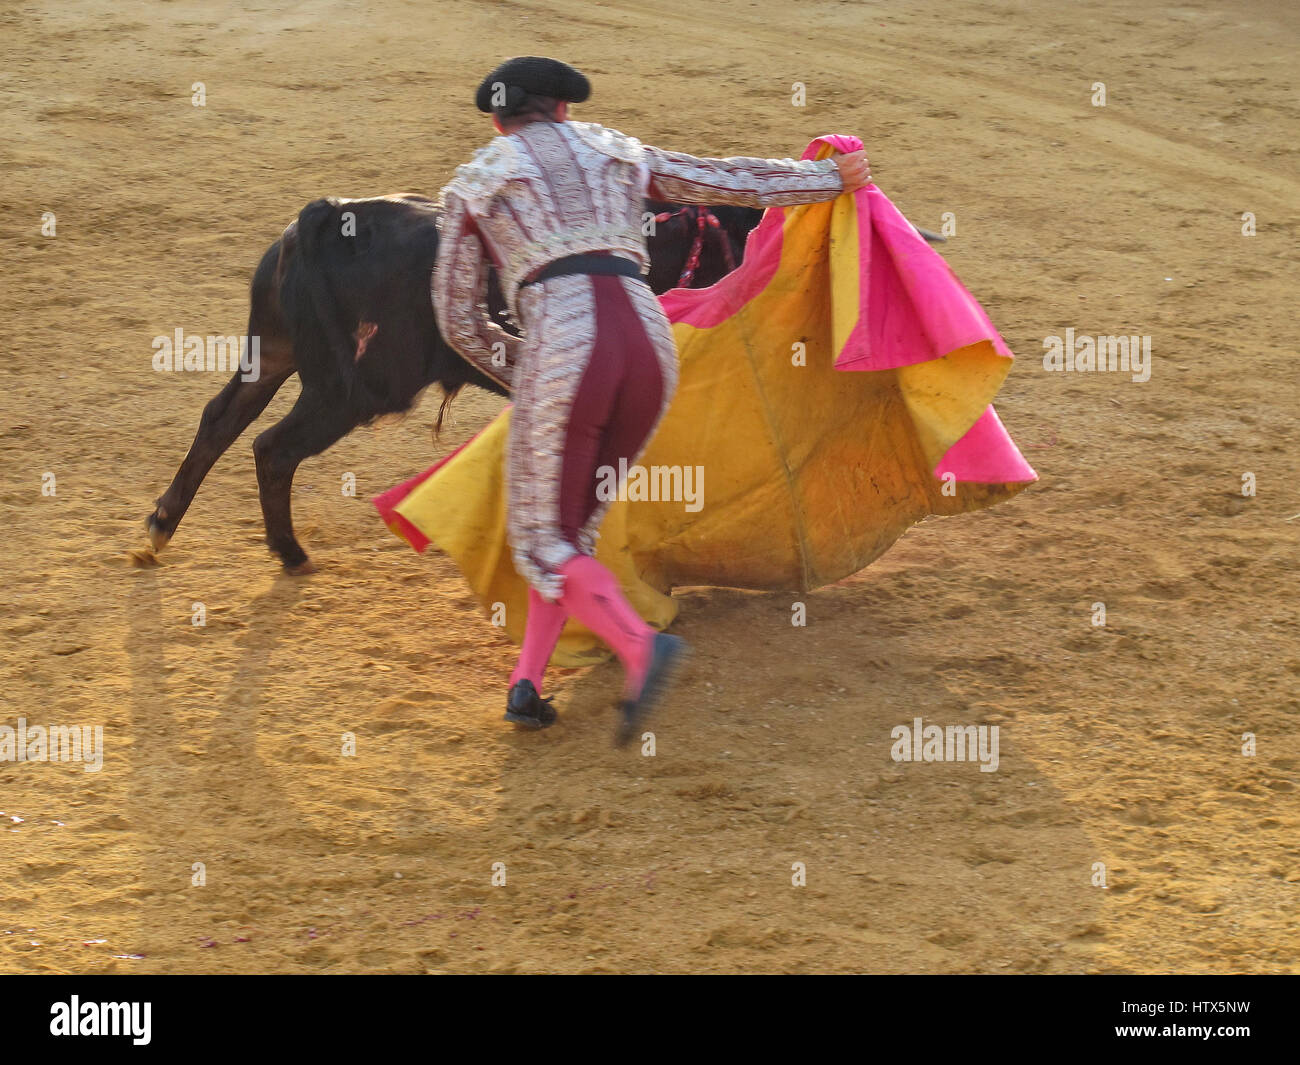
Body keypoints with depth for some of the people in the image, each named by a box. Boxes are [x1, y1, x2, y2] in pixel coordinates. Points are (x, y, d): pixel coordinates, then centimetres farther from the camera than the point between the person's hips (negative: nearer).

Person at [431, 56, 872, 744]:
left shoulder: (472, 186, 20)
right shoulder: (612, 153, 28)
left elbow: (459, 319, 21)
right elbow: (733, 180, 35)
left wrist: (519, 374, 38)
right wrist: (828, 179, 49)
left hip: (562, 349, -4)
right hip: (648, 344, 4)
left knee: (542, 541, 3)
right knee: (572, 525, 20)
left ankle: (641, 648, -22)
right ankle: (526, 682, 8)